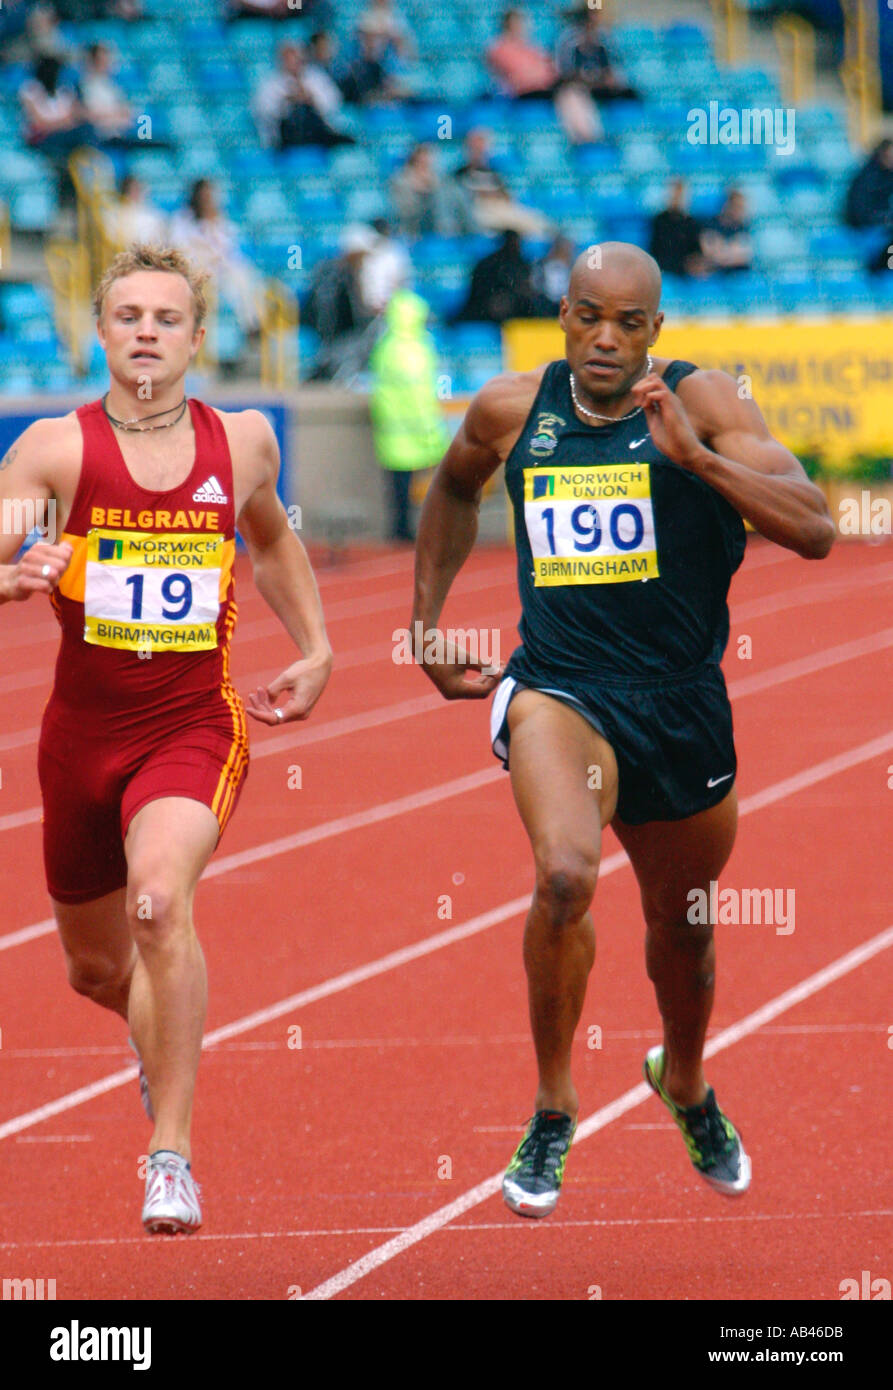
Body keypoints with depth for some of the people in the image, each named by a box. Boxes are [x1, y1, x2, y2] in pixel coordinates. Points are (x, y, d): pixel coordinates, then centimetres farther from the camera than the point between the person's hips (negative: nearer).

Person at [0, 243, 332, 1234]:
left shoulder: (242, 443, 2)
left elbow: (271, 539, 24)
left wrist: (315, 649, 16)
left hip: (195, 726, -1)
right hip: (83, 730, 1)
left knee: (160, 899, -30)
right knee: (95, 968, 17)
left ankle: (171, 1154, -24)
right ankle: (159, 1039, 56)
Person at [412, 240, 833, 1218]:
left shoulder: (701, 403, -9)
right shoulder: (511, 410, -1)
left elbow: (814, 531, -19)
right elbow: (453, 490, 22)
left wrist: (694, 456, -29)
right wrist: (426, 626, 18)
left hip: (682, 705, 1)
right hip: (557, 687, -1)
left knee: (683, 925, 20)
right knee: (565, 874, -30)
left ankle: (685, 1084, 54)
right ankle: (552, 1112, -11)